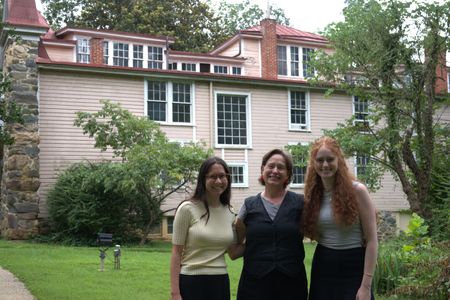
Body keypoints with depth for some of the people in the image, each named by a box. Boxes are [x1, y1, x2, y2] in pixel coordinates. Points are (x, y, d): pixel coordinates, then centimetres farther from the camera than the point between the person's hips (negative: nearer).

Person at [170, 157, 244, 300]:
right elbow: (176, 253, -7)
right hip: (191, 283, -4)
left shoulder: (229, 213, 7)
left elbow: (234, 253, 12)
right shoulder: (187, 209, -7)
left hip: (221, 284, 5)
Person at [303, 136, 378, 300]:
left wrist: (366, 284, -14)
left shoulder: (356, 190, -9)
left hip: (353, 267, -4)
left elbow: (372, 240, -10)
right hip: (323, 268, 4)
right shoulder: (312, 194, 5)